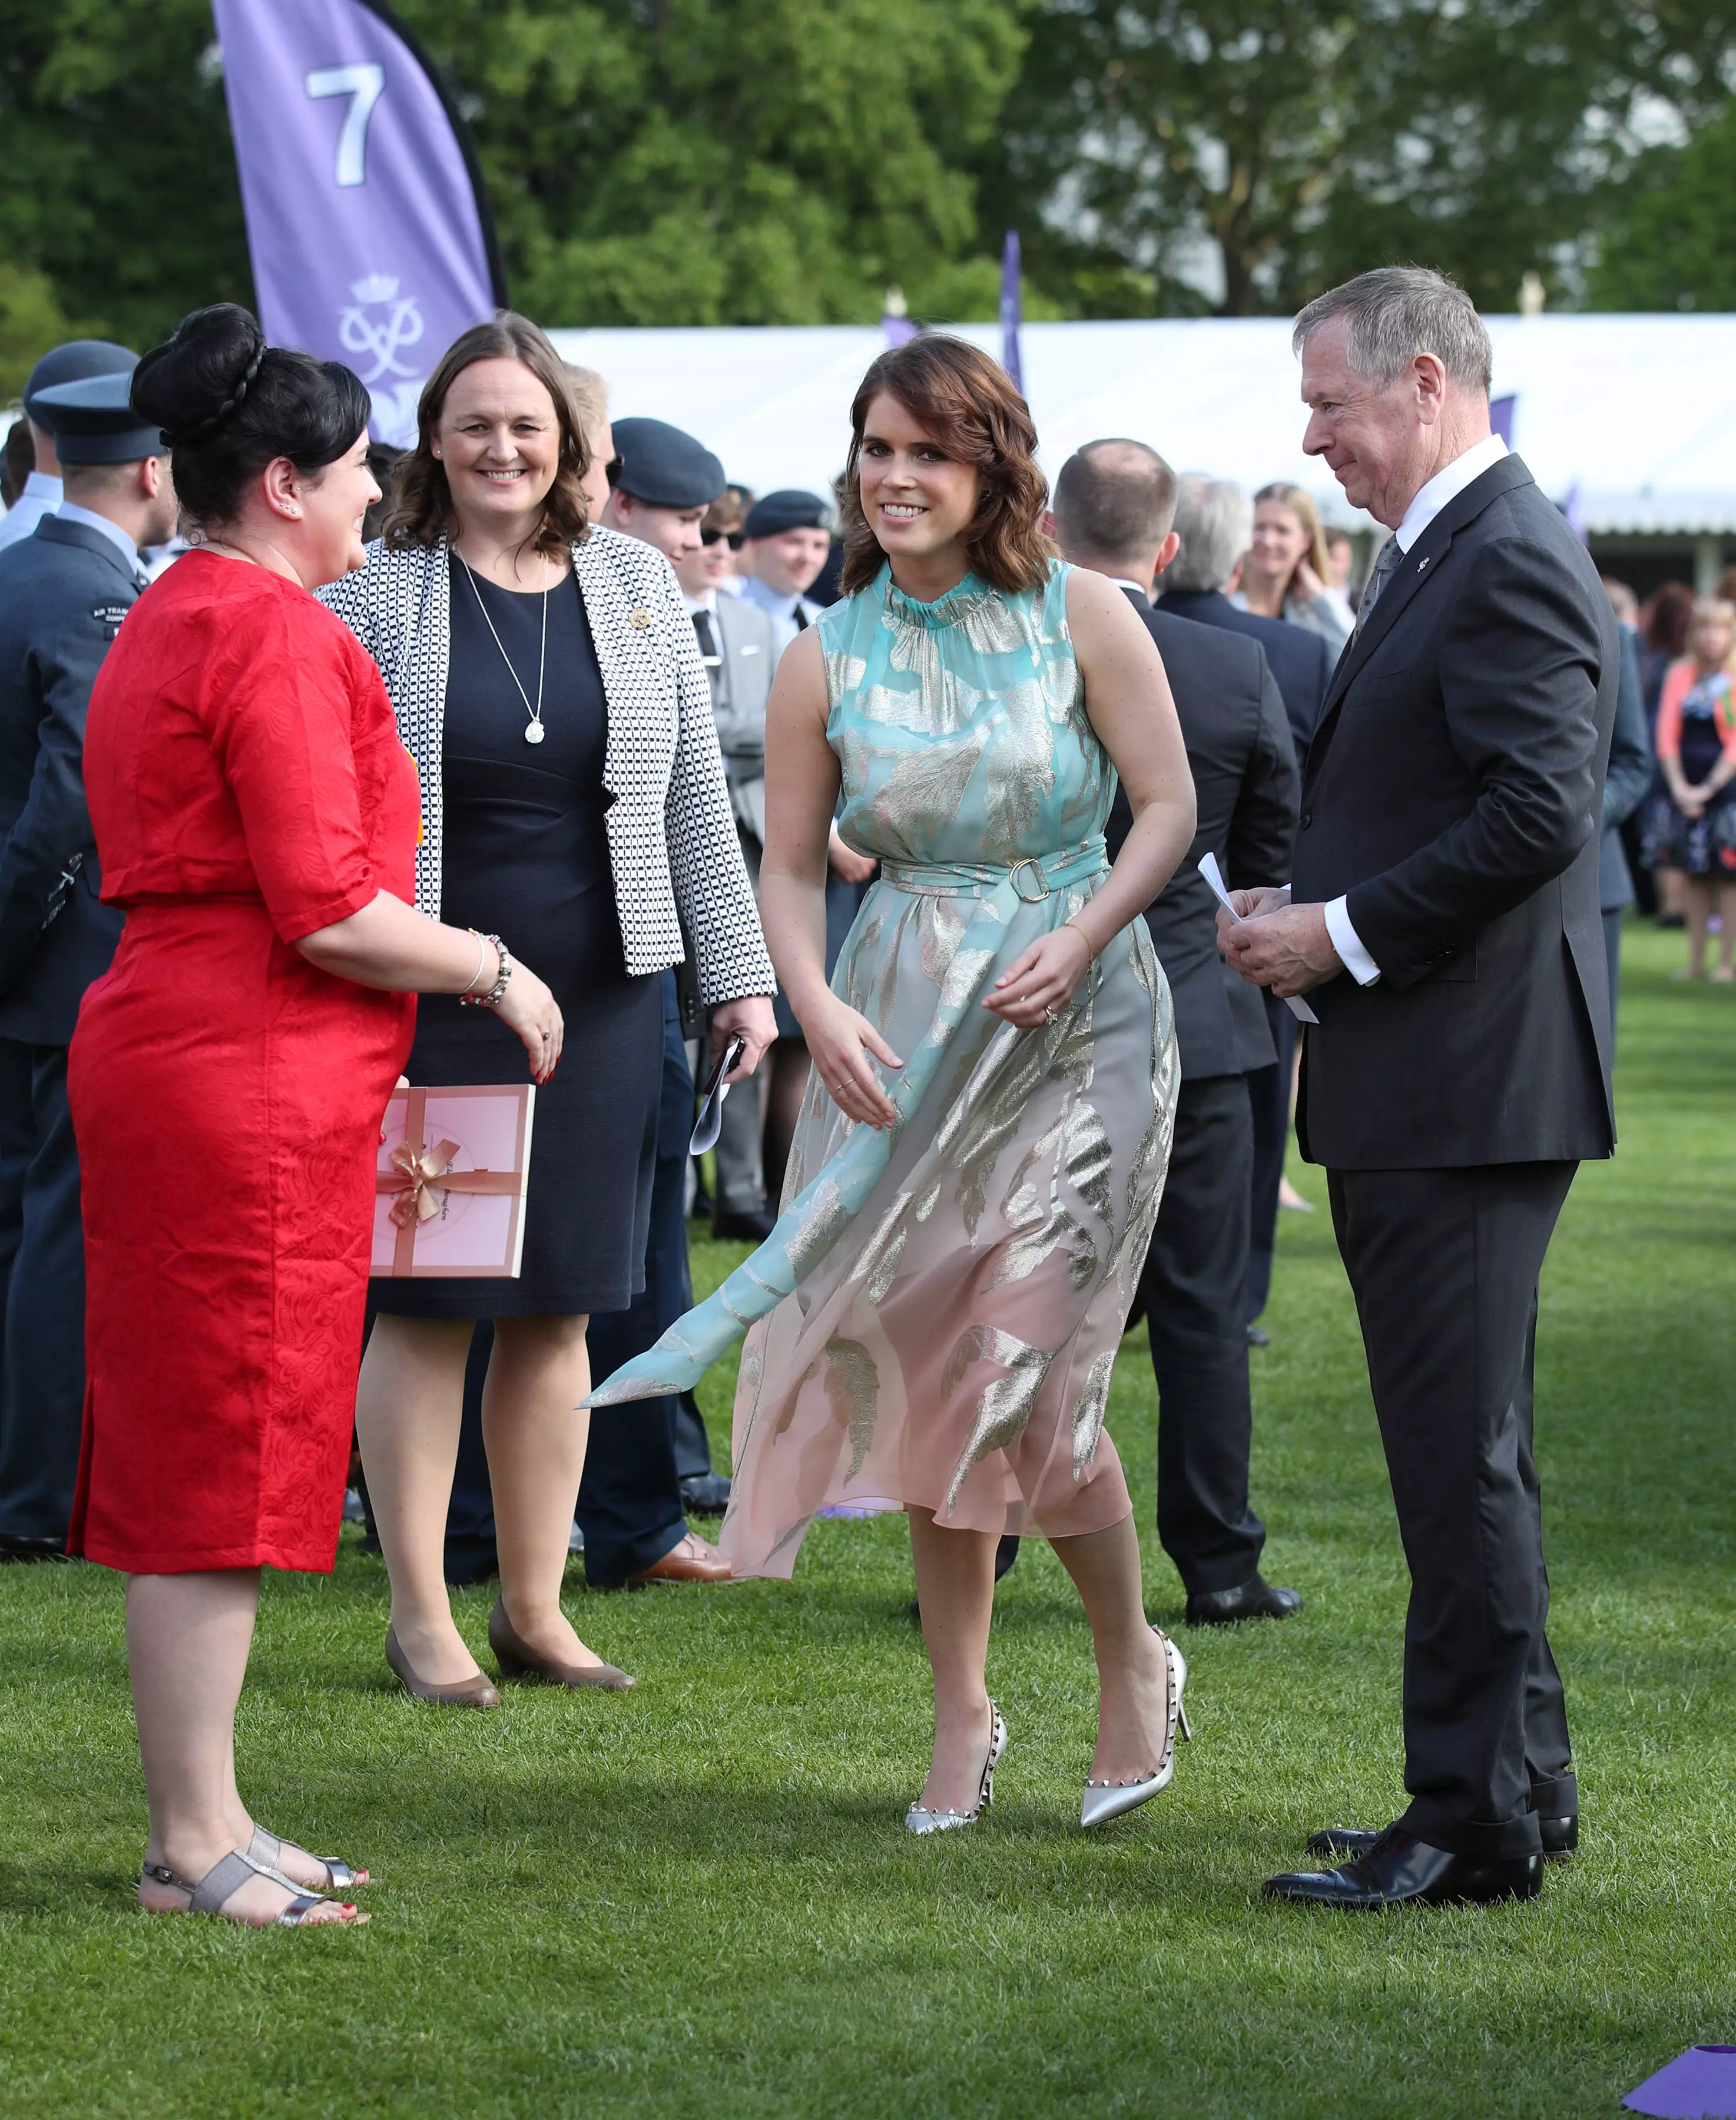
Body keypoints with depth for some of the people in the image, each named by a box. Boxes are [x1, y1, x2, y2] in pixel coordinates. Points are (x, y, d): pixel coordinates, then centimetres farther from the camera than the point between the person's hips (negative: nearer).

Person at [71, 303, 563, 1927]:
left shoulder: (161, 624, 18)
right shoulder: (275, 635, -14)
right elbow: (329, 912, -19)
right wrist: (493, 971, -5)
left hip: (166, 1047, 10)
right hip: (249, 1078, -10)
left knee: (192, 1456, 12)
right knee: (227, 1449, -6)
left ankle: (201, 1823, 18)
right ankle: (195, 1842, -2)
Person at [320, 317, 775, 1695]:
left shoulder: (636, 586, 8)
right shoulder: (374, 595, -1)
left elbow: (696, 797, 11)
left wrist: (741, 971, 7)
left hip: (601, 999, 3)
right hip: (431, 1000, -3)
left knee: (558, 1308, 8)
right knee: (426, 1305, -1)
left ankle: (536, 1607, 17)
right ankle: (422, 1616, 8)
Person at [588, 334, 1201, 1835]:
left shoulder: (1081, 617, -6)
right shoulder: (828, 661, 1)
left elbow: (1169, 807, -4)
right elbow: (790, 867, 5)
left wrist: (1078, 940, -18)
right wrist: (817, 1009, -12)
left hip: (1074, 1017, -3)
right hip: (900, 1028, 3)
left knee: (1021, 1375, -8)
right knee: (926, 1365, 5)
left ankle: (1137, 1661, 17)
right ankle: (963, 1715, 18)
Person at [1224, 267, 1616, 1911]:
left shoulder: (1511, 562, -15)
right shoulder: (1433, 556, 18)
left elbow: (1538, 812, -23)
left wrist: (1345, 934, -17)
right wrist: (1303, 915, 9)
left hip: (1470, 1081, -11)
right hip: (1417, 1087, 11)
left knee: (1461, 1453, -8)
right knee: (1459, 1449, 15)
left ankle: (1477, 1820, -4)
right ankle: (1520, 1779, 24)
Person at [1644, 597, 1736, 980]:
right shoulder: (1680, 675, 7)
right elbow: (1667, 733, 3)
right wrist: (1678, 786, -8)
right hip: (1684, 787, 4)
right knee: (1693, 876, 7)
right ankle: (1695, 959, 12)